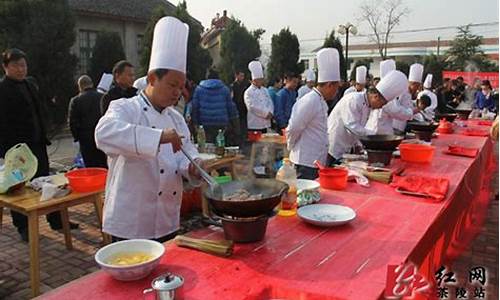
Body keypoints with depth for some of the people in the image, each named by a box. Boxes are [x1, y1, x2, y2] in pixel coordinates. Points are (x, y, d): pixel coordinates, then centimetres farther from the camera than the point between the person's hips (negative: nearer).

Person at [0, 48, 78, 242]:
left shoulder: (30, 87, 13)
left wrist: (43, 139, 13)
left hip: (36, 144, 7)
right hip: (16, 147, -7)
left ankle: (56, 220, 21)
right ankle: (23, 227, 17)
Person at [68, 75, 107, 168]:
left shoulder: (75, 100, -6)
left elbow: (73, 122, -5)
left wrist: (76, 137, 9)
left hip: (86, 139, -2)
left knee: (90, 167, 5)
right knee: (104, 167, 10)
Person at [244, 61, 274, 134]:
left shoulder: (264, 90, 14)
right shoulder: (248, 92, -7)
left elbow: (270, 102, 11)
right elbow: (252, 107, -16)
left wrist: (270, 113, -10)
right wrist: (266, 113, -13)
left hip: (265, 123, 7)